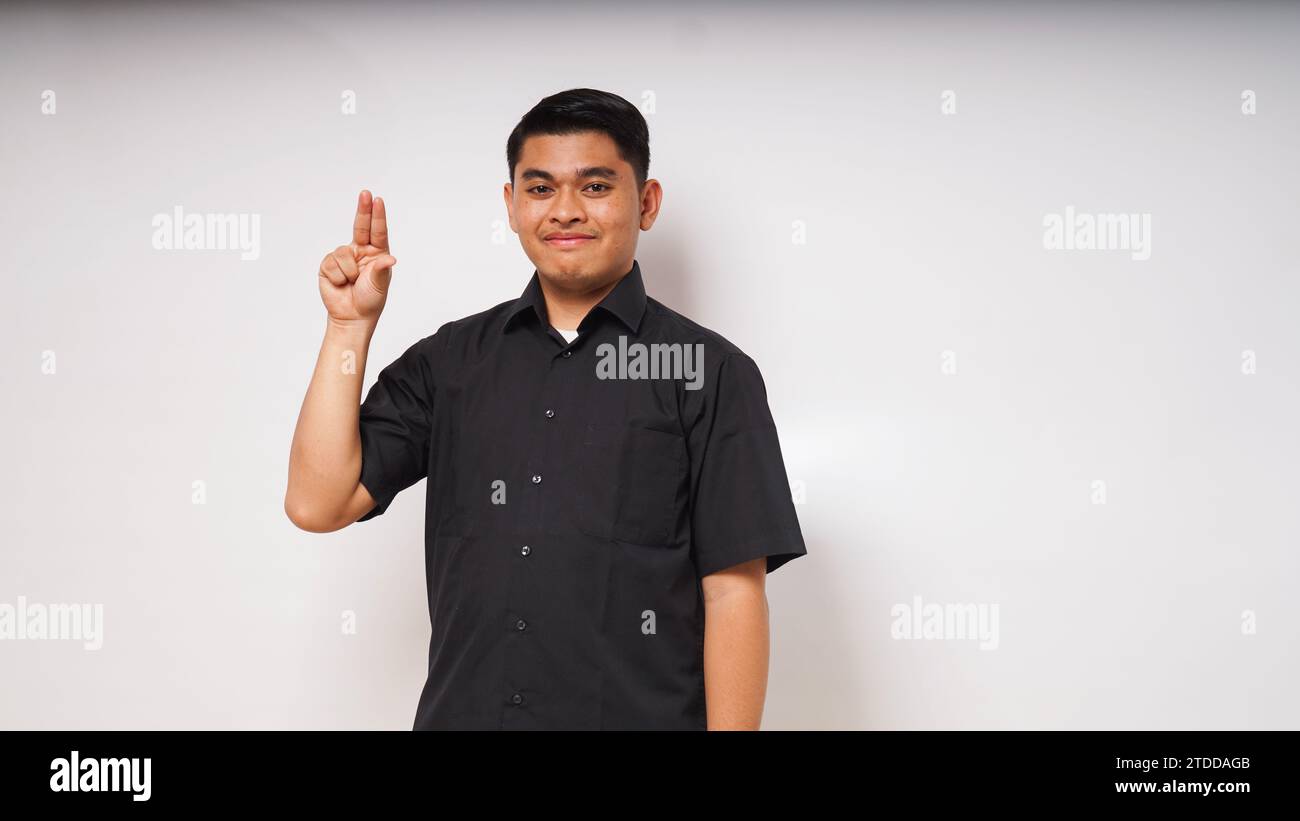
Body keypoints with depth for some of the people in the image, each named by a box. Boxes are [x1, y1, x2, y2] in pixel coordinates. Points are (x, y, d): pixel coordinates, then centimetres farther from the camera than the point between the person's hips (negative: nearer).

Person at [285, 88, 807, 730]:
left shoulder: (710, 372, -5)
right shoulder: (450, 359, 6)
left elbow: (734, 591, -8)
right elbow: (318, 503, -1)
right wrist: (350, 326, -5)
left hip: (640, 714, -3)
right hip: (460, 709, 3)